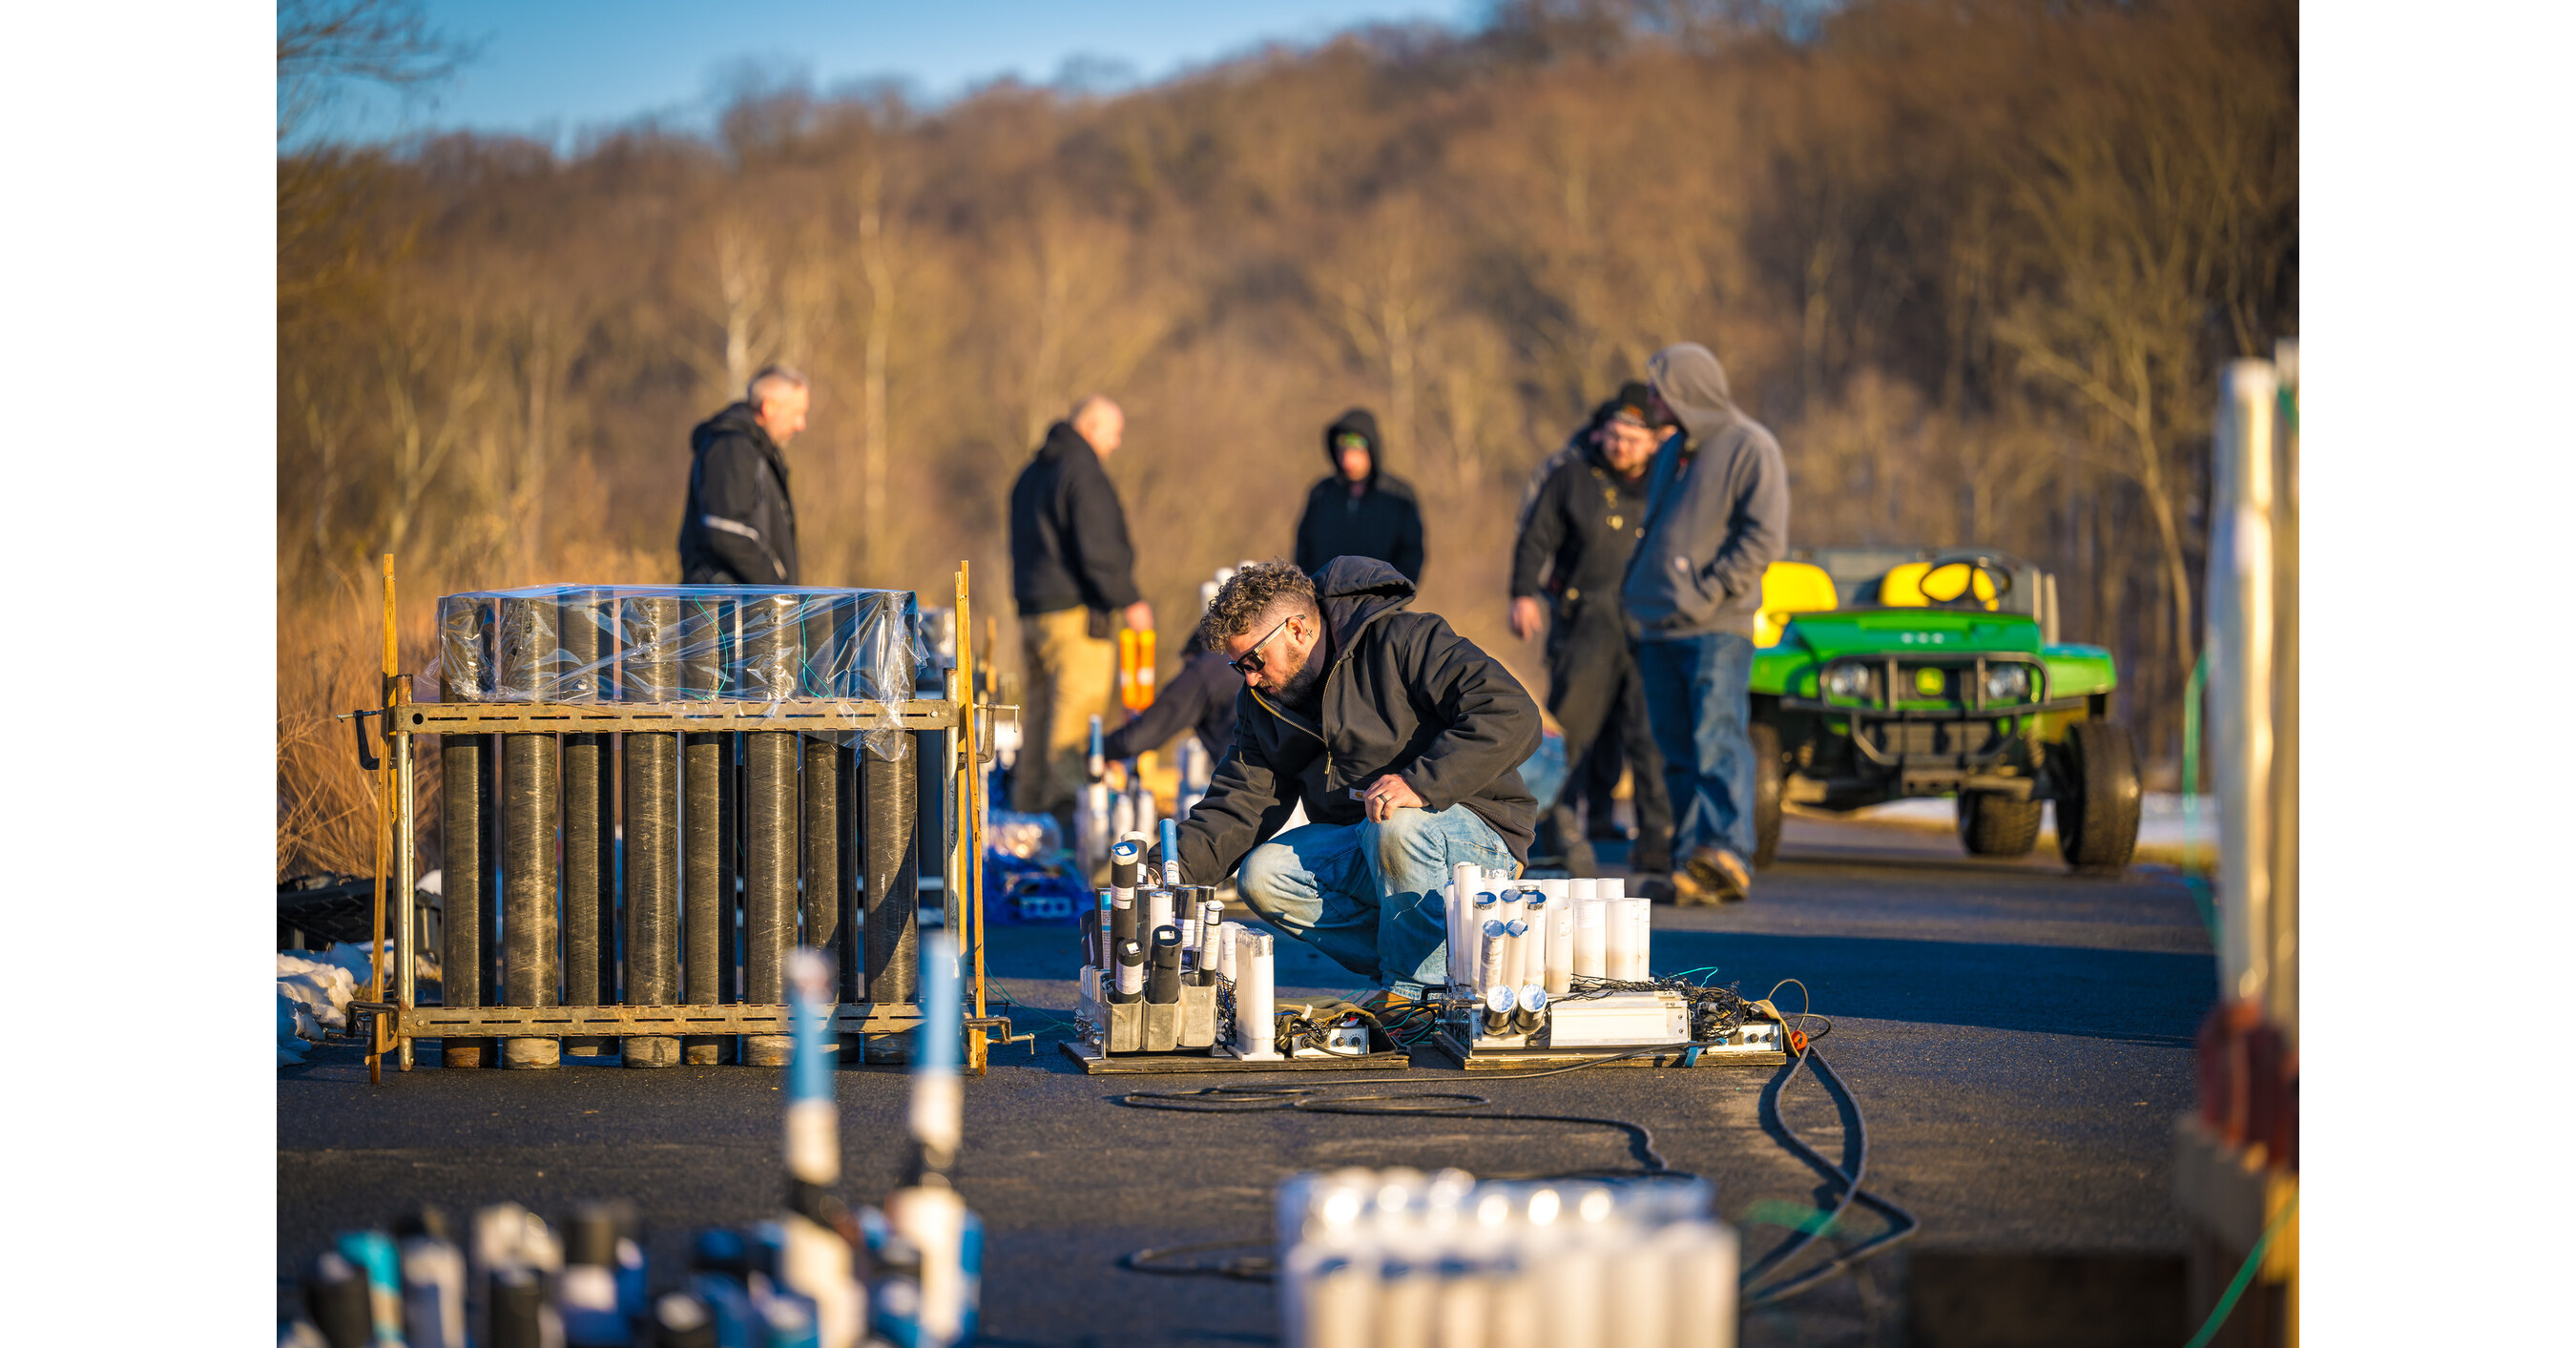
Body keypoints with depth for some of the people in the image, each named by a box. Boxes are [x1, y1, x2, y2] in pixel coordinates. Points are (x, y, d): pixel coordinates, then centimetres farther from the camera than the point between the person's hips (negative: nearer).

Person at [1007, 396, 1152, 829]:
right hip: (1078, 612, -9)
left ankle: (1027, 803, 17)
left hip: (1033, 610, 9)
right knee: (1077, 714, -10)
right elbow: (1098, 549, -18)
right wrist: (1129, 601, -12)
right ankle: (1065, 806, -14)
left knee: (1042, 710, 14)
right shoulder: (1082, 473, -12)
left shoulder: (1030, 475, 19)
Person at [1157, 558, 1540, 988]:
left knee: (1395, 831, -37)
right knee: (1262, 876, -15)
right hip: (1360, 845, 7)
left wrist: (1421, 782, -35)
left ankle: (1417, 986, -20)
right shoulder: (1266, 700, 9)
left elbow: (1513, 715, -26)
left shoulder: (1403, 642, -15)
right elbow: (1238, 806, 6)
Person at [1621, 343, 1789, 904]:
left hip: (1717, 629, -8)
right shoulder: (1671, 452, 21)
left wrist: (1710, 592, -16)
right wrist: (1640, 594, 17)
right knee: (1678, 751, 5)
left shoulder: (1750, 448, -4)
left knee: (1718, 740, -15)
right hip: (1661, 627, 8)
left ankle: (1727, 851, -21)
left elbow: (1765, 537, -12)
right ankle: (1693, 864, 7)